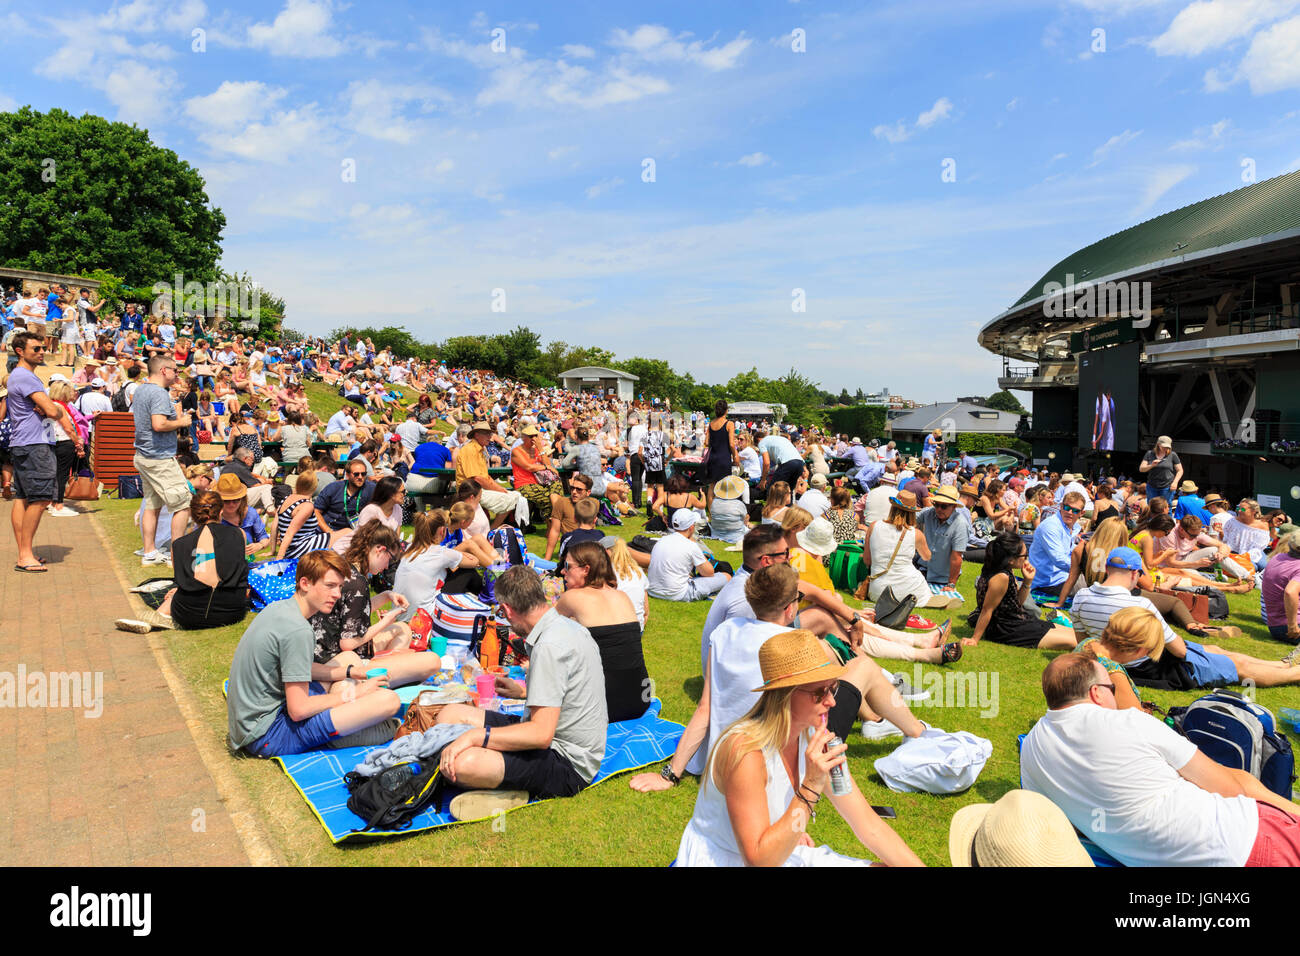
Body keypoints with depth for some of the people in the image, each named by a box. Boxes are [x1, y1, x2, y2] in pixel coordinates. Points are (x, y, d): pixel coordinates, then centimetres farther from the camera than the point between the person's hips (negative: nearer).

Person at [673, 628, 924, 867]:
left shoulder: (815, 738, -6)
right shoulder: (745, 751, -29)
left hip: (782, 854, 7)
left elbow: (868, 823, 0)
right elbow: (758, 860, -28)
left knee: (891, 865, -4)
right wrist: (811, 787, -33)